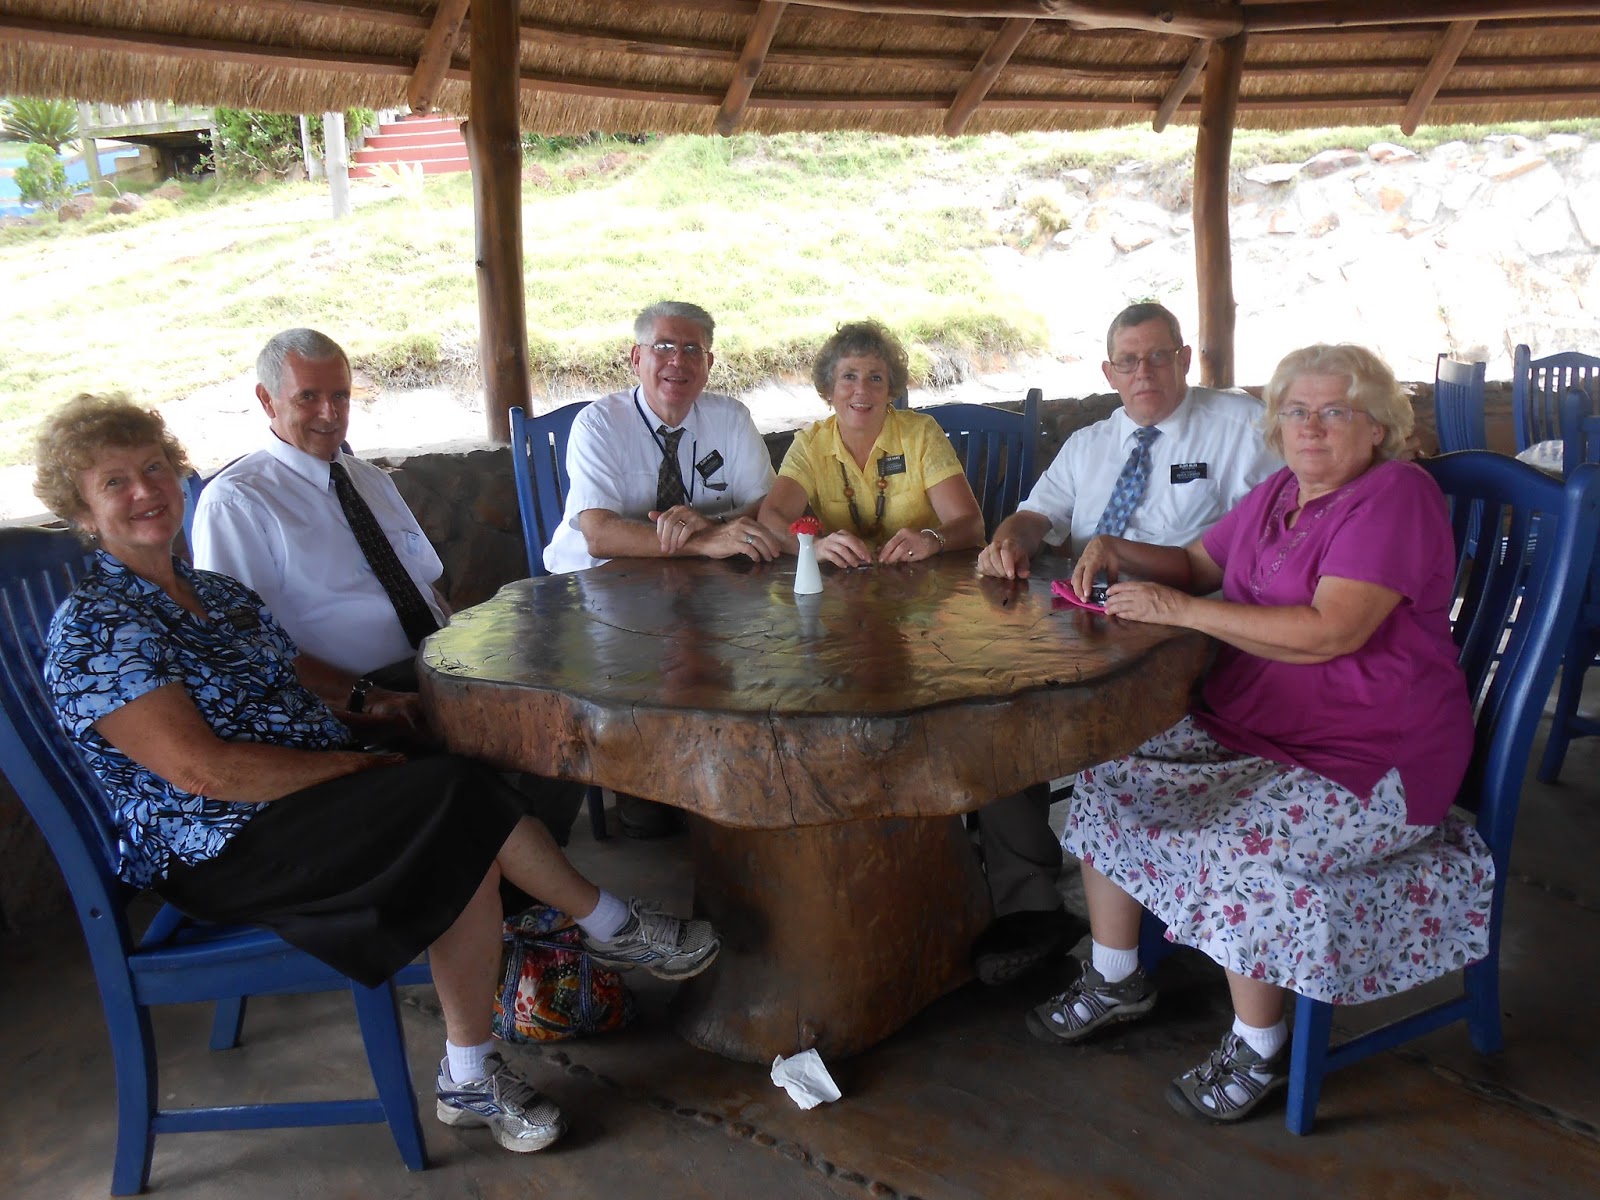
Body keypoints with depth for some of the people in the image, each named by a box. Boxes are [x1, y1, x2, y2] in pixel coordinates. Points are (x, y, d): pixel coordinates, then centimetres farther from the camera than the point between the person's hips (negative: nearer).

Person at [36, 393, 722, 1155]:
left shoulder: (214, 591, 16)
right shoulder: (92, 628, -11)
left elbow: (289, 685, 25)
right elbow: (199, 768, -21)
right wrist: (349, 765, -17)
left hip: (305, 795, 8)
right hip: (219, 853, -8)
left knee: (467, 853, -19)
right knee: (463, 797, -24)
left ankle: (470, 1078, -7)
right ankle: (611, 927, -3)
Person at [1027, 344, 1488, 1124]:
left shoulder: (1394, 496, -15)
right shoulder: (1281, 492, 11)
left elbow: (1330, 631, -27)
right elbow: (1199, 563, 24)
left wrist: (1179, 608, -25)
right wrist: (1117, 552, 3)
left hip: (1365, 759, -8)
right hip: (1242, 729, 9)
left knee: (1238, 848, -30)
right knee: (1106, 782, -1)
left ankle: (1258, 1050, -2)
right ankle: (1114, 980, 17)